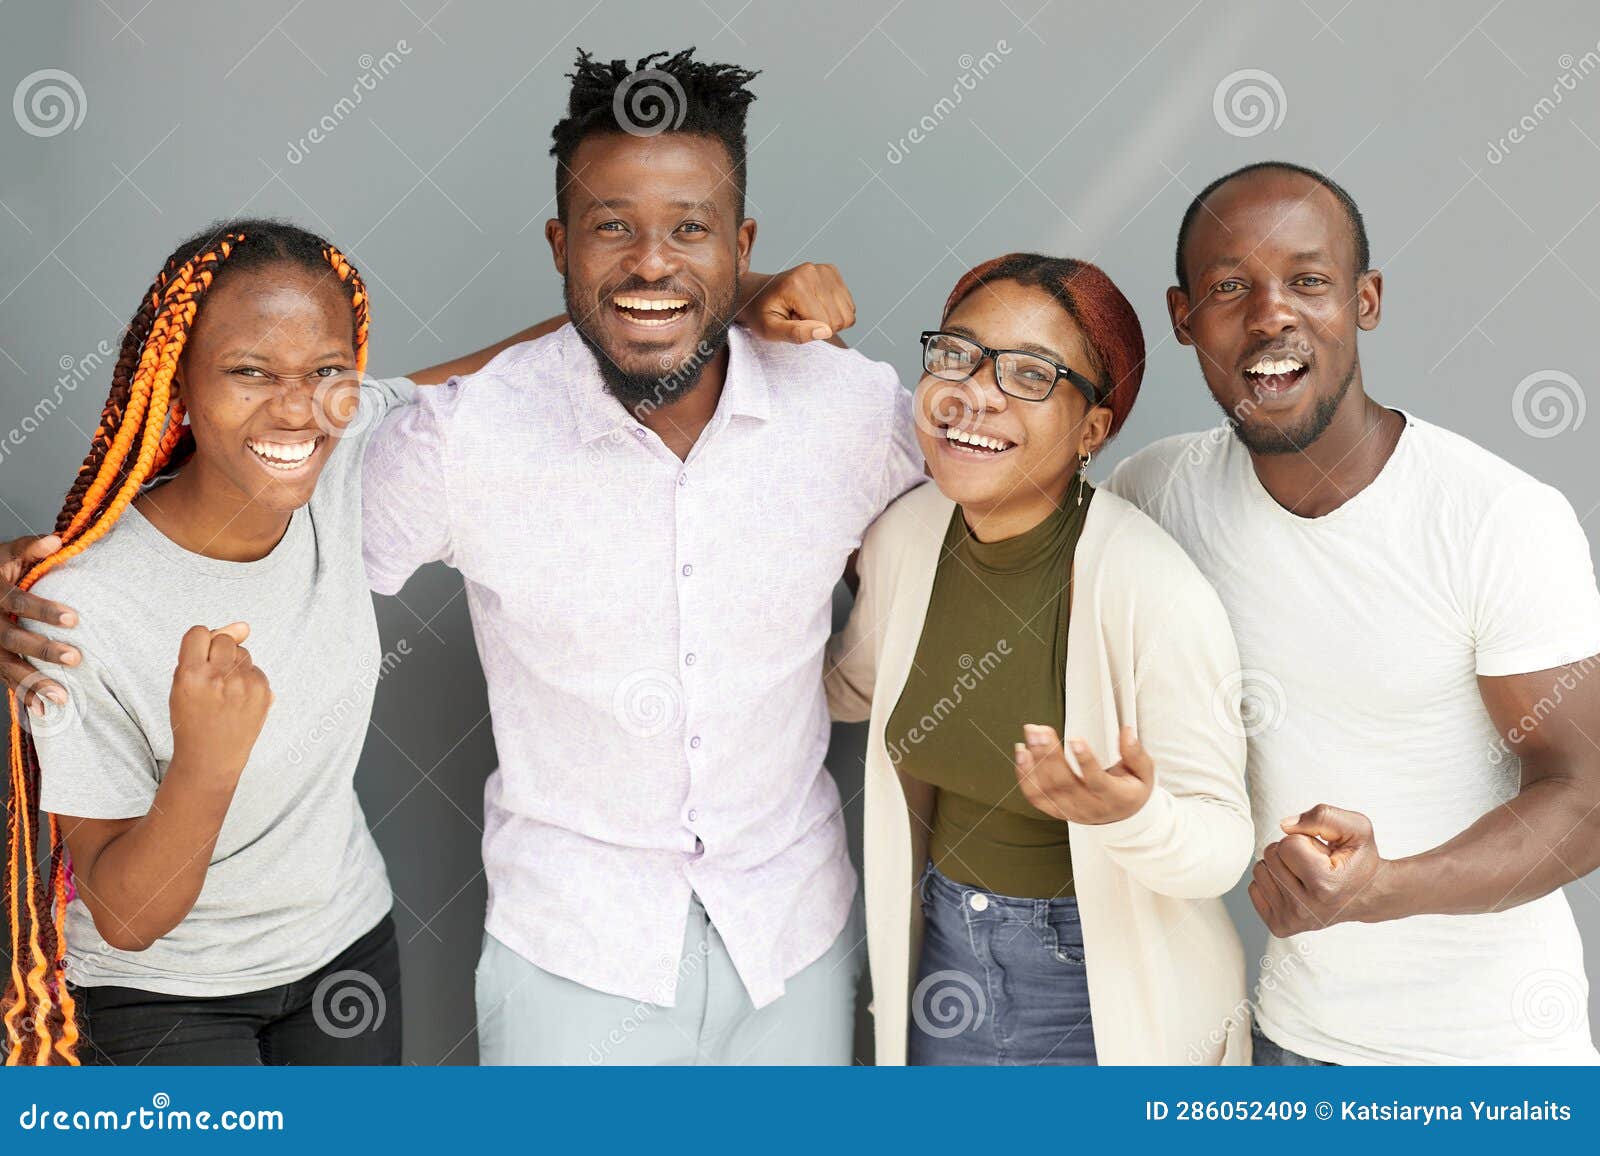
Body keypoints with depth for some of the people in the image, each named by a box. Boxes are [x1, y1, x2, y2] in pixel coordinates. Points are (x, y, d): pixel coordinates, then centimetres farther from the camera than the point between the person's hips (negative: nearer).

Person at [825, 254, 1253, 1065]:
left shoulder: (1157, 595, -27)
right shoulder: (903, 535, -10)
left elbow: (1222, 846, -18)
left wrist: (1134, 817, -38)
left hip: (1113, 992, -5)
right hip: (945, 952, 5)